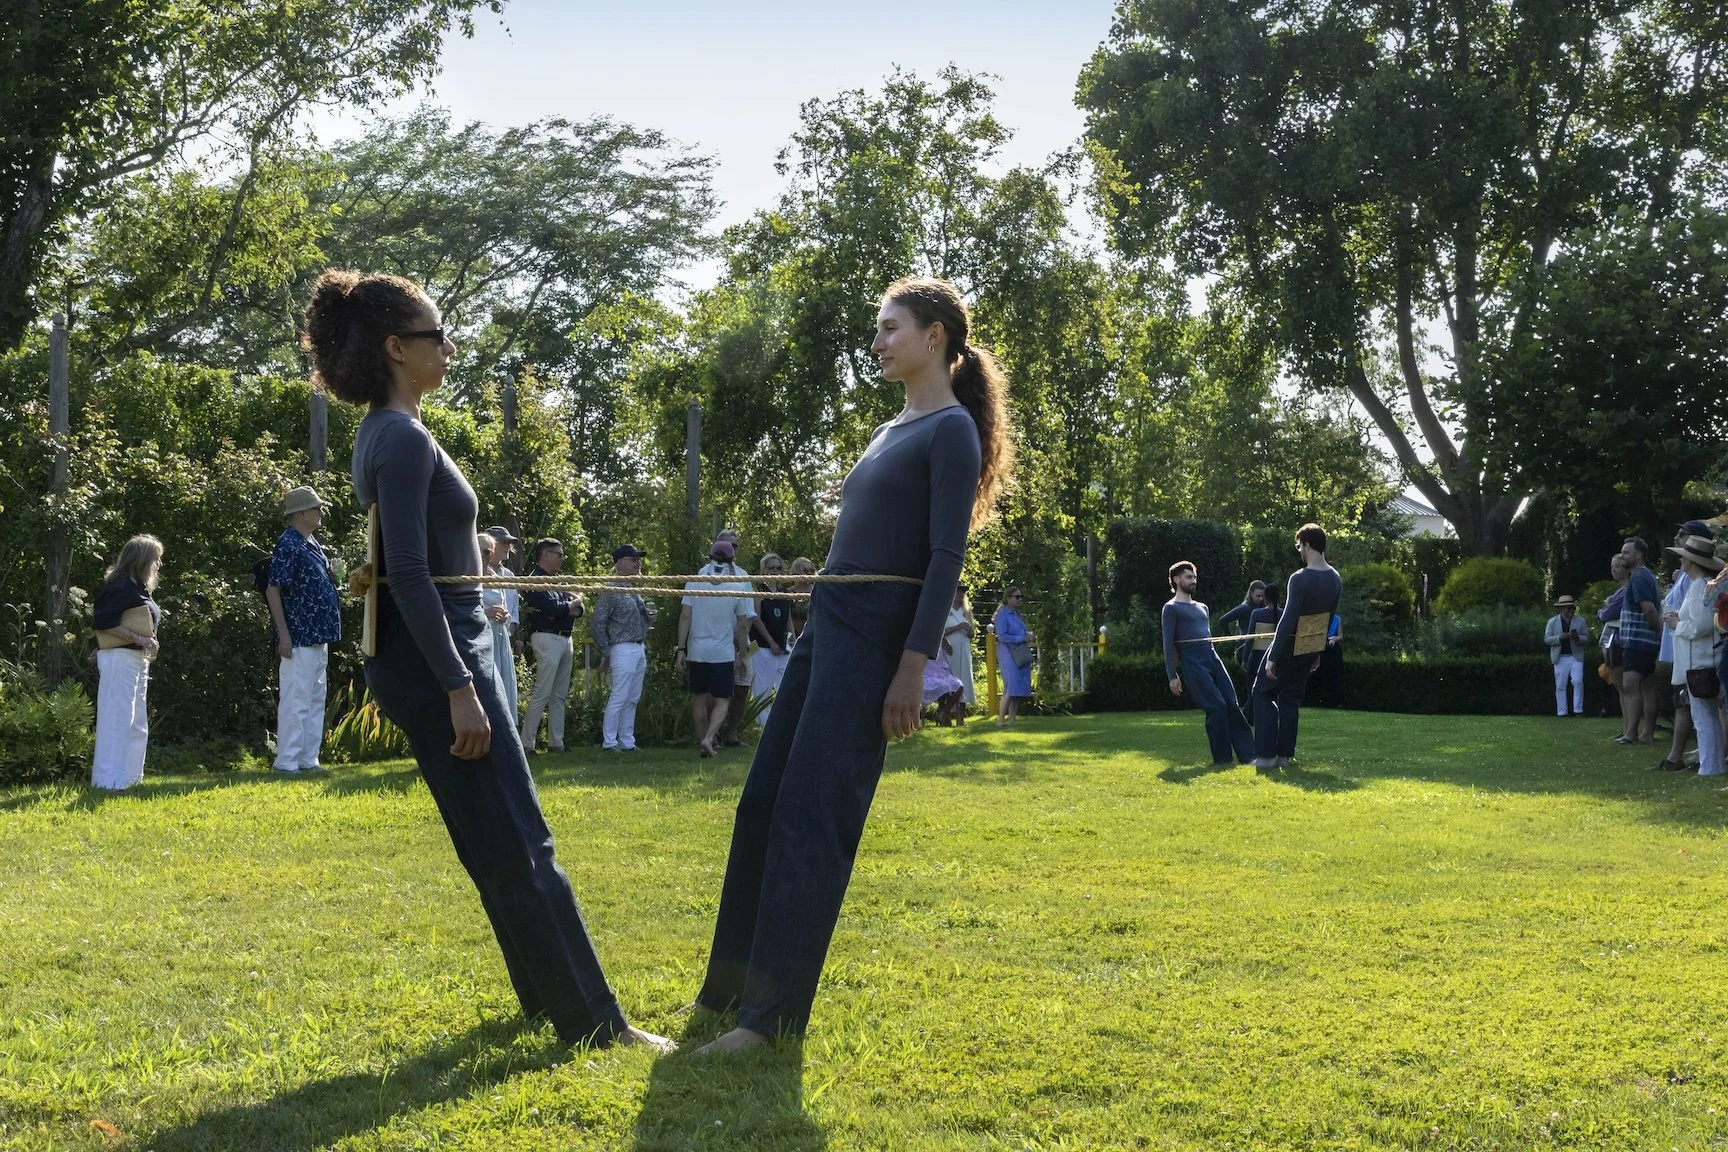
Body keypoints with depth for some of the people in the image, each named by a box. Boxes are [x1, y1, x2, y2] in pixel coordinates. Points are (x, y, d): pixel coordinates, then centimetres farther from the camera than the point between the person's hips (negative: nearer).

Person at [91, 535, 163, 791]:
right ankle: (110, 780, -10)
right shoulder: (120, 586, -12)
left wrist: (148, 644, 8)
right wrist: (137, 638, -20)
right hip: (119, 658, -11)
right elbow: (103, 622, -19)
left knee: (137, 723, 14)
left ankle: (129, 777, 20)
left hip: (137, 660, 11)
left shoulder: (137, 588, 18)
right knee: (117, 719, -11)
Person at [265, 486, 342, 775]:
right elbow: (273, 591, -17)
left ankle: (308, 760, 20)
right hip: (299, 639, -10)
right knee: (296, 701, -6)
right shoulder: (288, 545, -13)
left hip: (318, 638, 10)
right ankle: (287, 762, -1)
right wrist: (283, 635, -20)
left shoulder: (312, 544, 14)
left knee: (315, 700, 13)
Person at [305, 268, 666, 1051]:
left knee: (504, 847, 16)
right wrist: (458, 689, -24)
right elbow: (409, 574, -23)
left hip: (433, 658, 10)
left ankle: (550, 998, 25)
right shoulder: (403, 439, -16)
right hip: (435, 662, -10)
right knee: (518, 848, -6)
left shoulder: (389, 435, 14)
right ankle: (591, 1020, 1)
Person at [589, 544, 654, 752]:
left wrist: (649, 616, 3)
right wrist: (605, 653, -10)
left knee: (633, 699, 10)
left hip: (640, 649, 8)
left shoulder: (637, 590, 14)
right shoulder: (612, 591, -11)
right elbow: (597, 622, -13)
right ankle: (609, 742, 0)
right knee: (619, 698, -7)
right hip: (623, 650, -8)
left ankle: (627, 741, 16)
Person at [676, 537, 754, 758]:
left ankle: (702, 742, 18)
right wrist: (741, 653, 9)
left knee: (699, 698, 13)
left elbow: (685, 616, -5)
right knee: (722, 700, 4)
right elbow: (742, 624, -1)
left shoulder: (694, 582, -1)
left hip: (697, 651, 2)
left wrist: (681, 649, -2)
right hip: (724, 653, -1)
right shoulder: (738, 586, -3)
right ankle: (708, 738, -16)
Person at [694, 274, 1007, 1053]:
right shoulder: (892, 430, 20)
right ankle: (734, 984, 22)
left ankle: (773, 1012, -4)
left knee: (811, 817, -10)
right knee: (762, 805, 11)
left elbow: (947, 558, -15)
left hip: (877, 635, -9)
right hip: (826, 626, 10)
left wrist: (914, 666, -21)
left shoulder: (951, 430, -7)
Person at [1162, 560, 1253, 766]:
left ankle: (1248, 753, -1)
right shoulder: (1171, 608, -1)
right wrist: (1172, 676, -13)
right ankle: (1223, 758, -4)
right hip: (1192, 663, -7)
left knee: (1232, 705, -1)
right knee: (1217, 706, -14)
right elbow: (1168, 644, -7)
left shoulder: (1201, 608, 22)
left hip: (1213, 658, 7)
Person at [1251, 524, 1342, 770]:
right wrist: (1319, 651, 20)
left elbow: (1288, 620, -25)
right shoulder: (1335, 579, 2)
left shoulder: (1300, 579, -23)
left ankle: (1266, 755, -1)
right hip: (1310, 648, 7)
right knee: (1291, 698, 16)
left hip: (1289, 645, -7)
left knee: (1263, 693, 5)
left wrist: (1272, 657, -22)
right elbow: (1329, 619, 11)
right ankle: (1284, 755, 14)